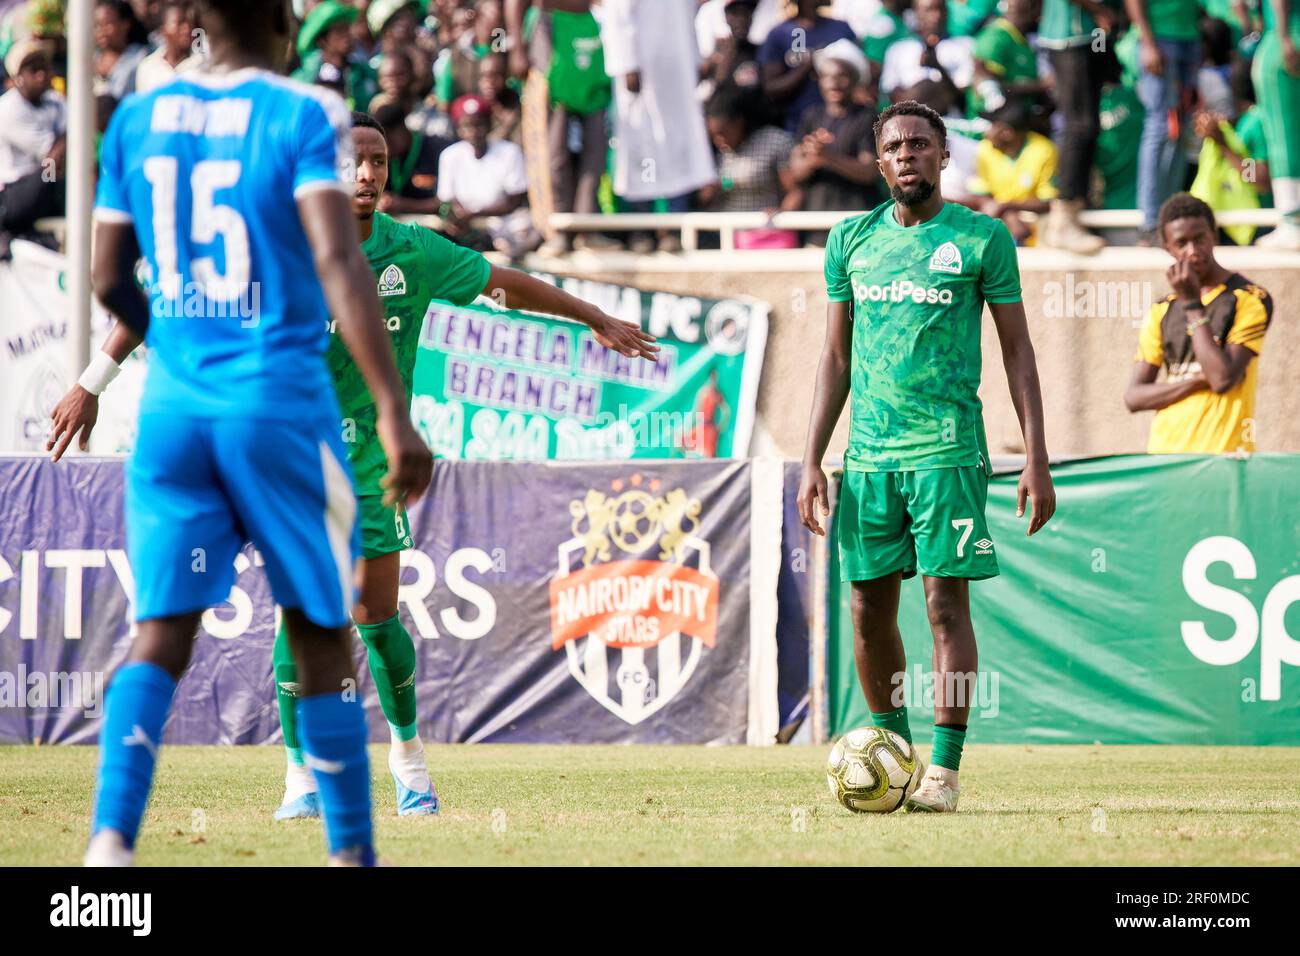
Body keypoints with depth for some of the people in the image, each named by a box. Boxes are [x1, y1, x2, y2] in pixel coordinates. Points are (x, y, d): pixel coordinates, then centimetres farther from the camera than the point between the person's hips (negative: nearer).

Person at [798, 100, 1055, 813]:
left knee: (947, 603, -8)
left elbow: (1017, 349, 3)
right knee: (869, 609, 4)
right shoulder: (851, 239, 12)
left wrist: (1036, 459, -3)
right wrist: (813, 460, 10)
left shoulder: (982, 238, 1)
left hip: (948, 451, -4)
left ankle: (944, 770, -6)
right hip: (869, 454, 4)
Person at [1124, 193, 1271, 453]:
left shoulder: (1251, 299, -1)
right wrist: (1195, 382, -7)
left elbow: (1223, 379, -12)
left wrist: (1192, 304, -8)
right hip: (1163, 456, 4)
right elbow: (1133, 397, 9)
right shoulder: (1161, 312, 14)